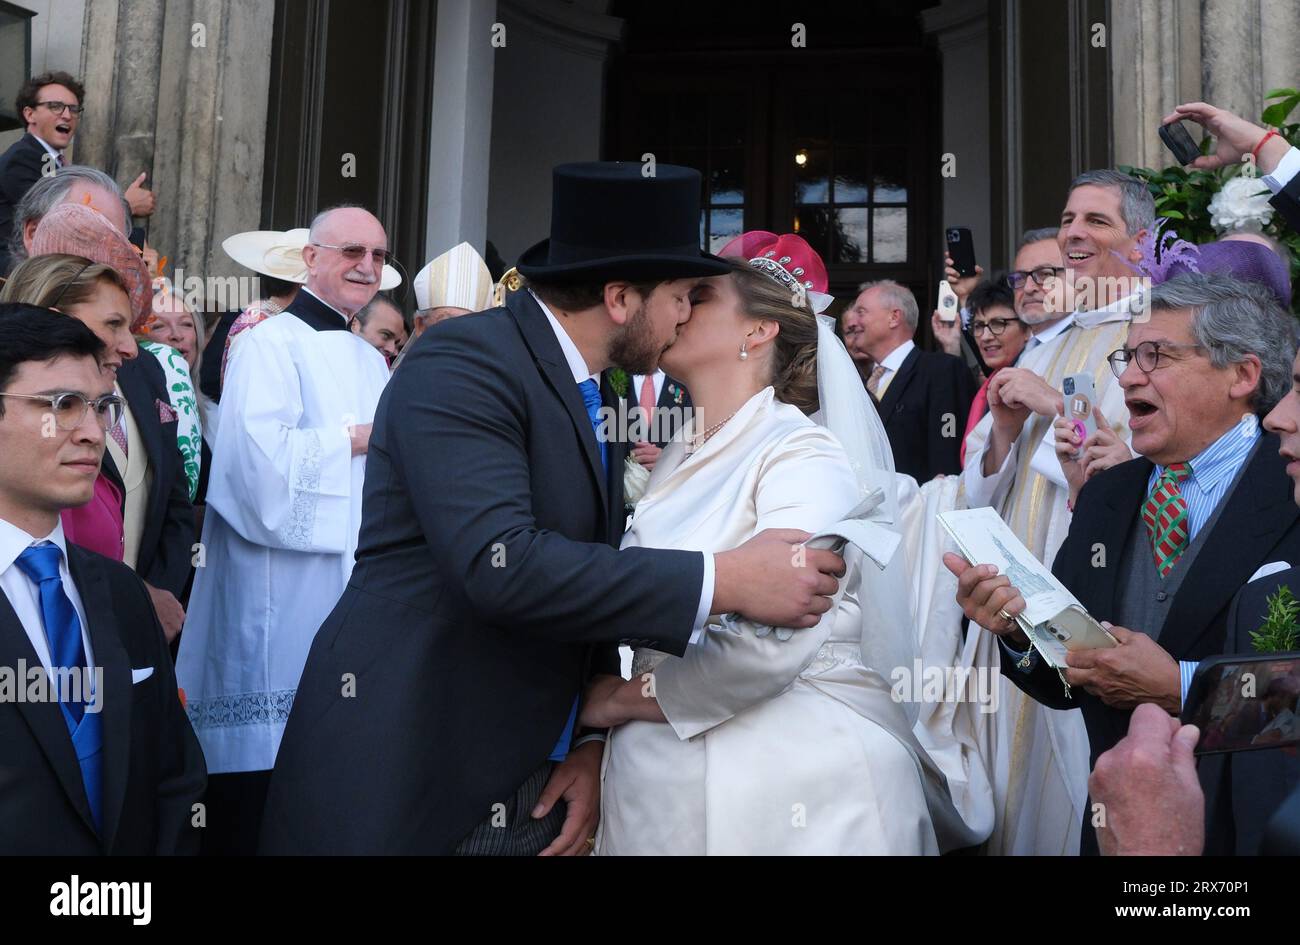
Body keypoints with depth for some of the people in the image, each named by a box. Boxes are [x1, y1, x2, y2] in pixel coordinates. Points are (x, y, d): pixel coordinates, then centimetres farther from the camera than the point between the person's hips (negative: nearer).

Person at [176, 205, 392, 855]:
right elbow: (262, 457, -19)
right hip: (283, 586, -7)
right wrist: (355, 438, -10)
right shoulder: (269, 344, -4)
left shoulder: (371, 361, 19)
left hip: (356, 576, 7)